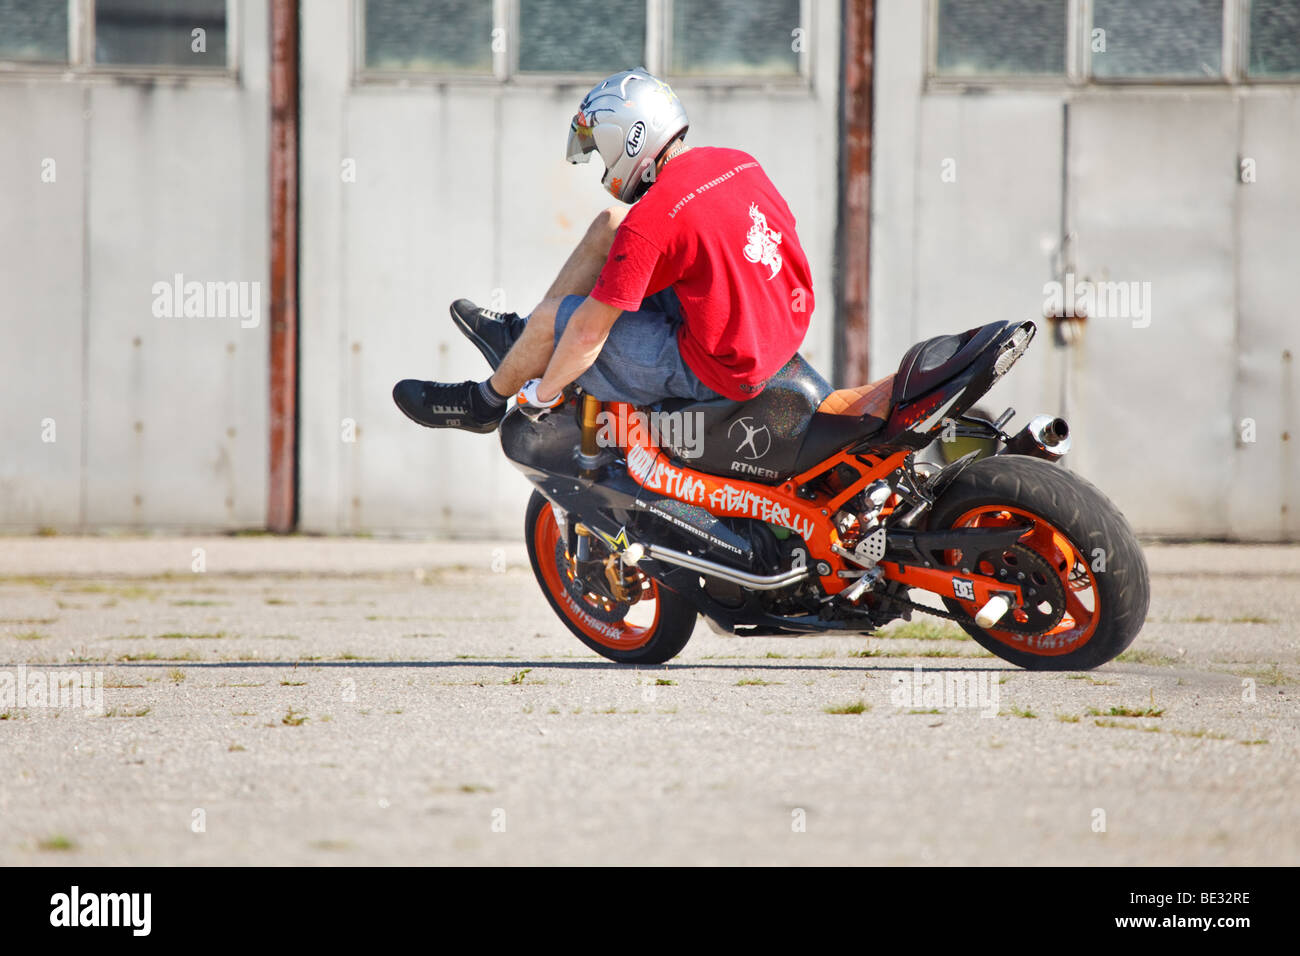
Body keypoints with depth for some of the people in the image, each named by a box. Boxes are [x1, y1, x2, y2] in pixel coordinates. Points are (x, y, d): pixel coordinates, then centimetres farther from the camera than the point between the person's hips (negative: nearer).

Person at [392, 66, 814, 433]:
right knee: (609, 225, 16)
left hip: (719, 370, -8)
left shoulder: (649, 222, -23)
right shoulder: (739, 163, 0)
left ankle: (485, 402, 35)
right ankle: (521, 336, 33)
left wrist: (543, 393, 0)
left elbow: (589, 333, -17)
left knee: (556, 316, 6)